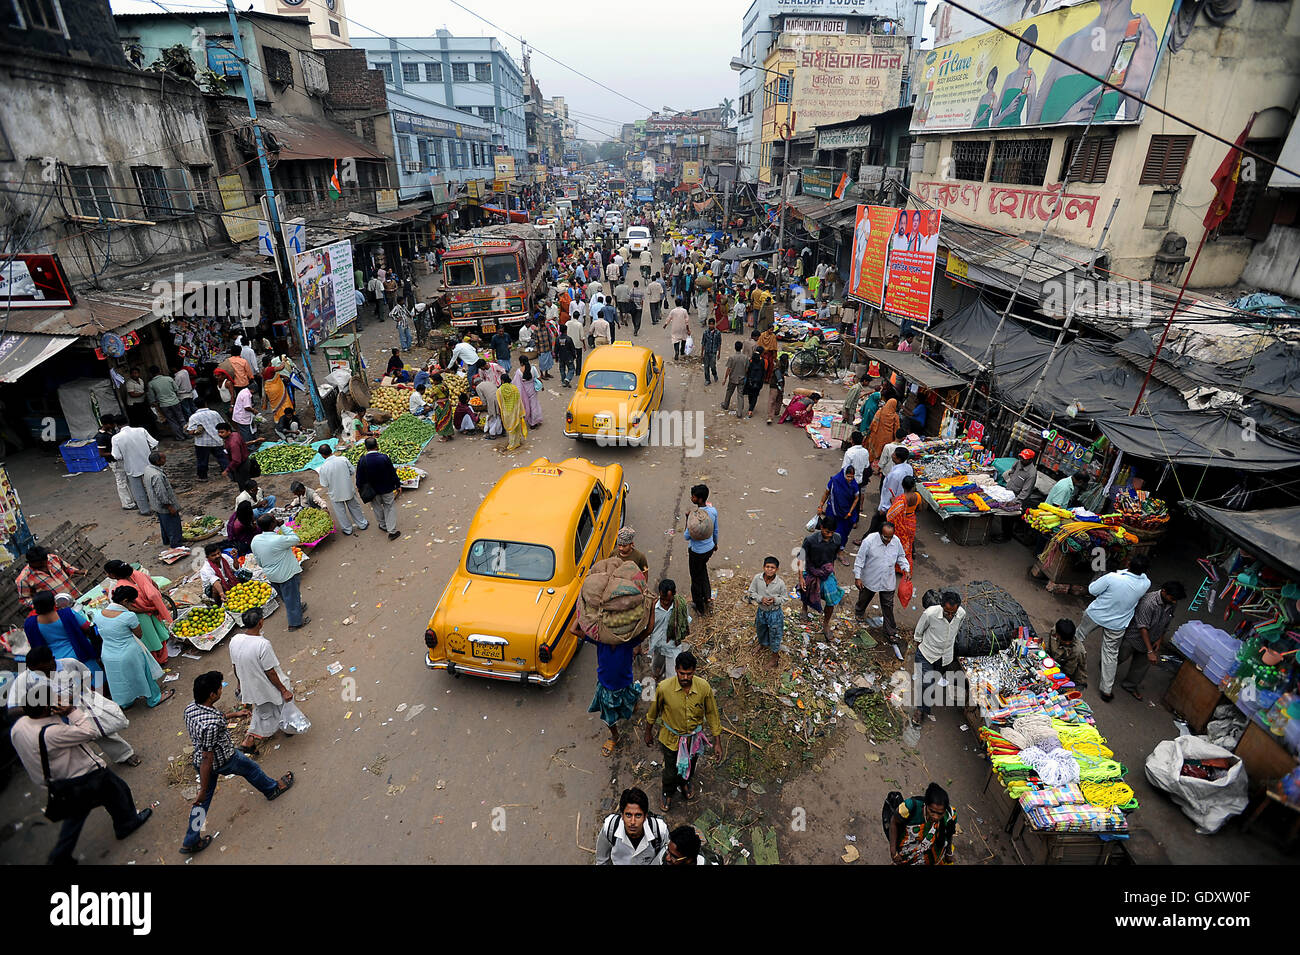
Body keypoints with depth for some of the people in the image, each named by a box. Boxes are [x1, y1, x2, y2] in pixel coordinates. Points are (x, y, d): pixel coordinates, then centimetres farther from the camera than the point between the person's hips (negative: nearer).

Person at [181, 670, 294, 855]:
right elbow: (206, 761, -30)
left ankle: (190, 842, 33)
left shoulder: (190, 708, -14)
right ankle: (272, 789, 49)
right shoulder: (211, 724, -39)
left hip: (199, 756, 7)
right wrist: (203, 790, -19)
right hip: (224, 760, -7)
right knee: (251, 769, 22)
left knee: (204, 800, 22)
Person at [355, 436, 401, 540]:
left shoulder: (362, 461, -17)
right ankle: (392, 531, 10)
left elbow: (359, 477, -4)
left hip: (373, 490, 2)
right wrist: (398, 485, 1)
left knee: (377, 508, 23)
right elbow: (393, 473, -12)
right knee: (390, 508, 10)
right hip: (387, 489, -2)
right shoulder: (384, 458, -22)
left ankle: (383, 526, 41)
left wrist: (359, 487, 16)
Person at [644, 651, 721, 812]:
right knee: (671, 771, 17)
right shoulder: (664, 687, -29)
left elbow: (712, 714, -10)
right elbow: (654, 711, -9)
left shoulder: (704, 688, -26)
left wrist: (717, 742, -6)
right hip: (671, 738, -2)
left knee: (689, 766, 28)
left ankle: (685, 783, 64)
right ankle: (668, 793, 52)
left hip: (694, 737, 2)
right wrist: (648, 733, 5)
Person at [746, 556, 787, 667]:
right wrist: (761, 599, -22)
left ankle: (775, 654, 37)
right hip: (761, 611, 3)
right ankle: (764, 644, 59)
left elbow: (785, 597, -8)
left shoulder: (780, 583, -22)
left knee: (774, 634, 13)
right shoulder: (757, 578, -16)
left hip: (775, 613, -3)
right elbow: (751, 592, -6)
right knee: (761, 630, 28)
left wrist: (775, 600, -26)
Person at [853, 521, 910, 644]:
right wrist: (857, 577, -15)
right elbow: (860, 559, -16)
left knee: (888, 606, 10)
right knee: (864, 599, 23)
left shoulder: (896, 541, -12)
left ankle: (891, 631, 24)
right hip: (870, 580, -2)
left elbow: (901, 557, 7)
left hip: (888, 582, 2)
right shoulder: (869, 541, -25)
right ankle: (859, 612, 55)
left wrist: (906, 570, -6)